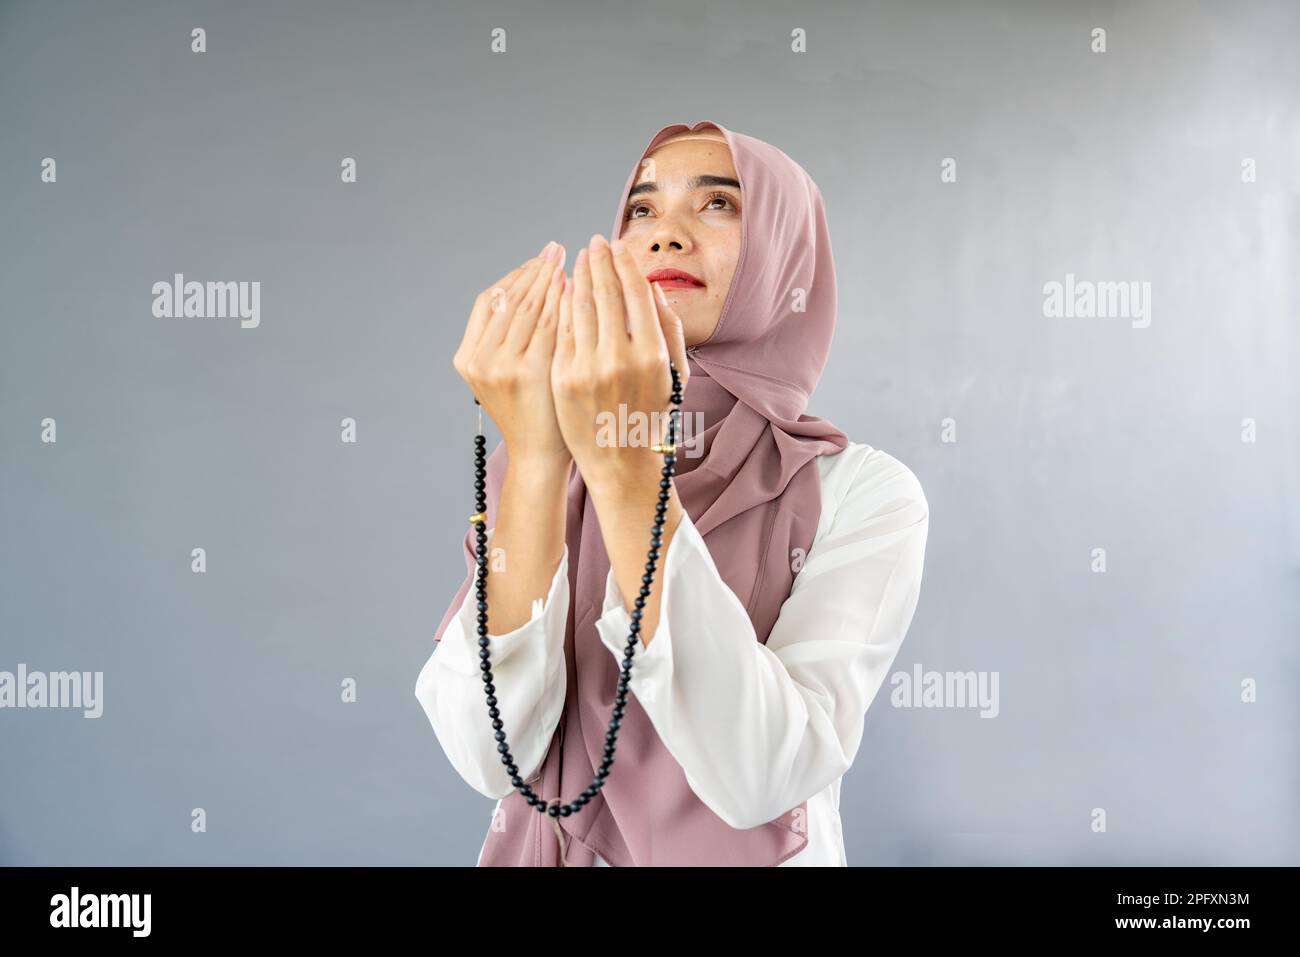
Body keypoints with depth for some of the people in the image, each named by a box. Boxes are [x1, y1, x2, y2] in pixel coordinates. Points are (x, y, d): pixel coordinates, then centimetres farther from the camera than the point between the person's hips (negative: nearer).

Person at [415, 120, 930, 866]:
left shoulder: (864, 494, -15)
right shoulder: (530, 466, -8)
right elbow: (491, 757, -19)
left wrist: (623, 475, -32)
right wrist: (535, 461, -29)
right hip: (549, 848, 2)